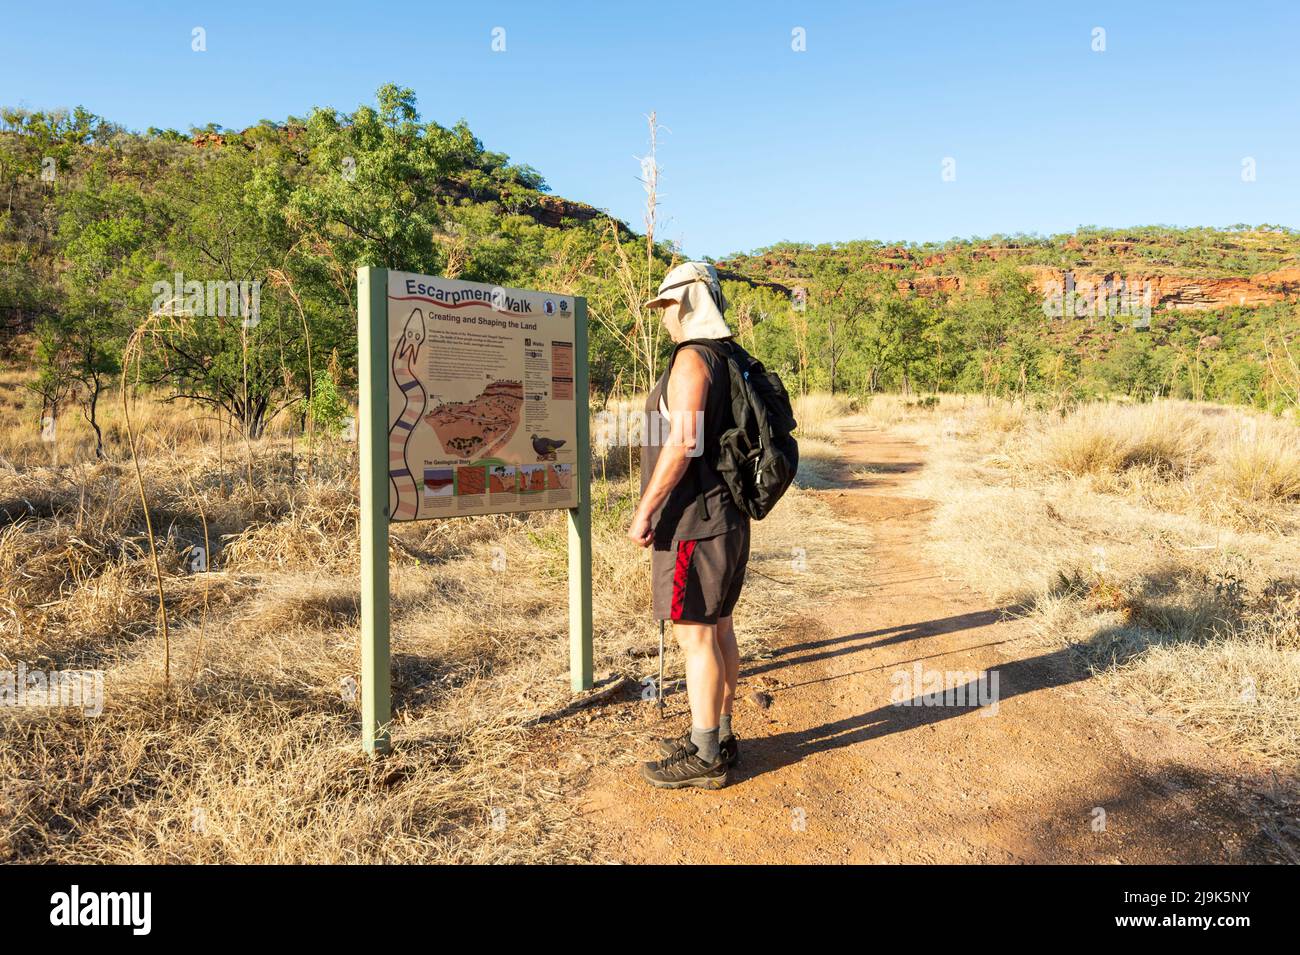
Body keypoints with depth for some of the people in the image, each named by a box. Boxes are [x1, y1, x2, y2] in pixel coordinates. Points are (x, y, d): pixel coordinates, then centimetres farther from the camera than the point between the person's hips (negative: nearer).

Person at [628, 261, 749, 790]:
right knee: (717, 627, 15)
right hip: (727, 514, 10)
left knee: (696, 635, -3)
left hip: (692, 519, -10)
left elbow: (683, 443, -24)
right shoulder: (733, 359, 14)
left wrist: (646, 509, -19)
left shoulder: (693, 358, -15)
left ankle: (704, 757, 5)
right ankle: (718, 735, 27)